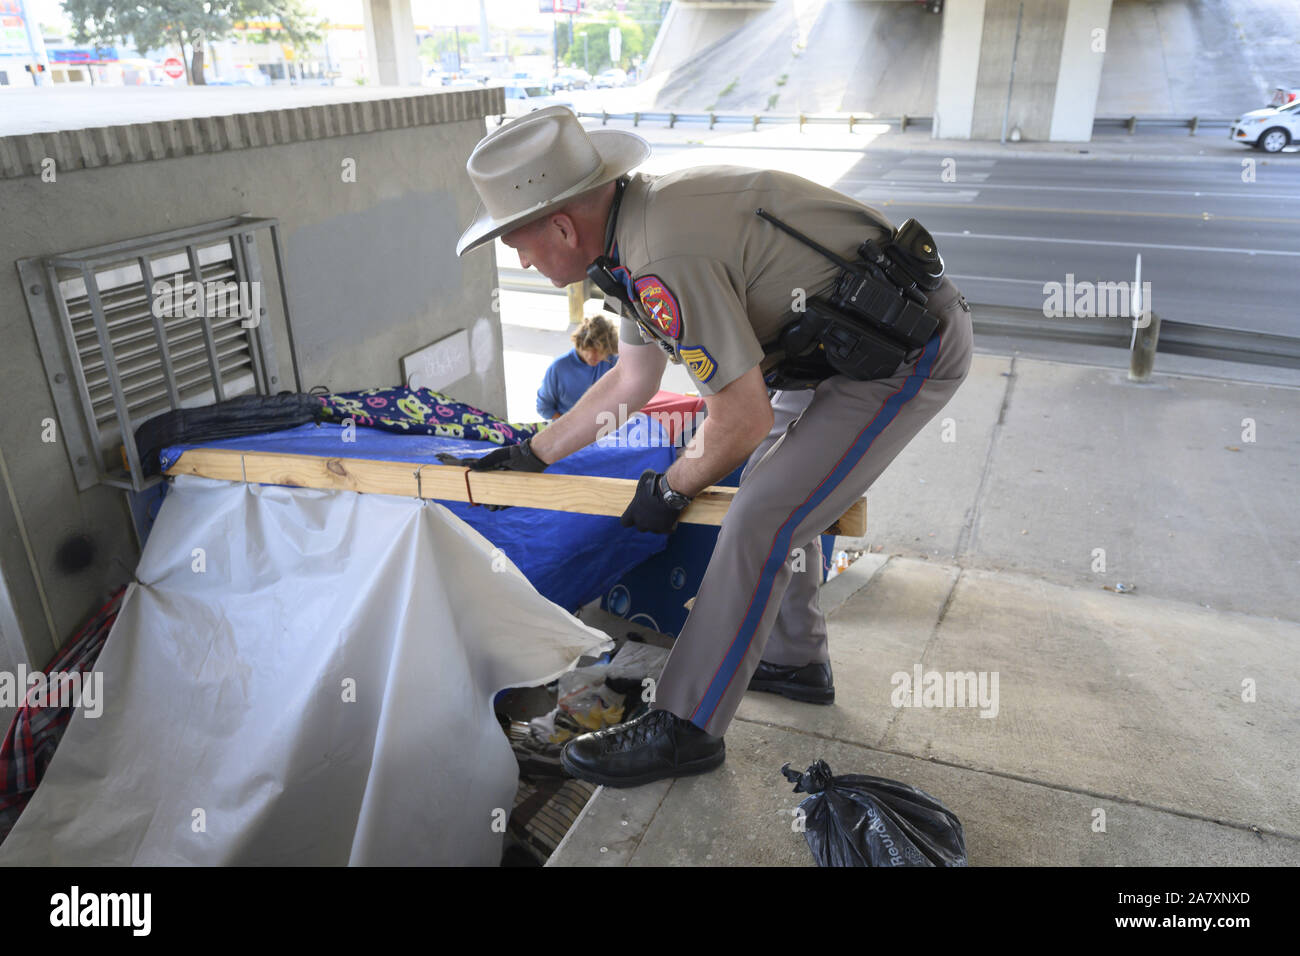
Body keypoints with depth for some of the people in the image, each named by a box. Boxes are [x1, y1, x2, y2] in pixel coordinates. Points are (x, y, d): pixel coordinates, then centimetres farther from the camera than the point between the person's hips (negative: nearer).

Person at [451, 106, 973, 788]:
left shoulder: (668, 258, -29)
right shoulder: (635, 231, 4)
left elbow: (742, 419, -23)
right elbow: (631, 381, 16)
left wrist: (669, 491, -4)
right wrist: (530, 456, 21)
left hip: (909, 351, -10)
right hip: (854, 339, 10)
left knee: (762, 519, -12)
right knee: (775, 484, 18)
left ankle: (685, 729, 0)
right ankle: (793, 659, 35)